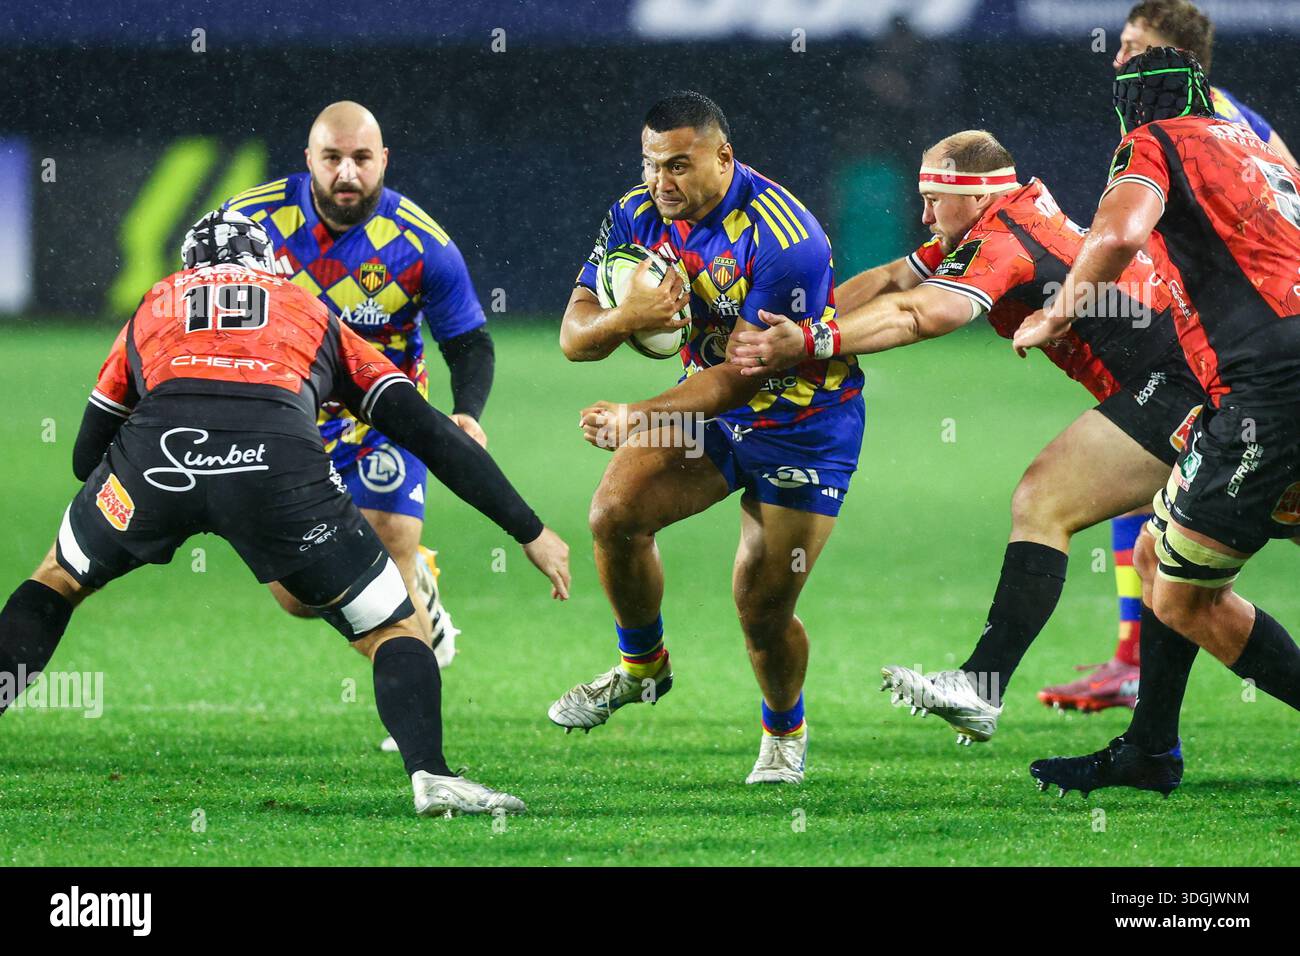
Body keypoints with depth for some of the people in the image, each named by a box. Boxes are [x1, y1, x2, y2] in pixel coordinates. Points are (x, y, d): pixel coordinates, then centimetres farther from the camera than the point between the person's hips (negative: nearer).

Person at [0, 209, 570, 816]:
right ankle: (430, 775, -10)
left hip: (154, 447, 1)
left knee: (59, 580, 30)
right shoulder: (312, 314, 33)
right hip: (279, 458, -1)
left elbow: (86, 456, 39)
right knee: (393, 630, 13)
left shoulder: (155, 305, 36)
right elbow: (428, 432, 26)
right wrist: (532, 533, 28)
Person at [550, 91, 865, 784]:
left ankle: (785, 730, 23)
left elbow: (744, 373, -30)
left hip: (803, 423, -5)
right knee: (616, 512, -18)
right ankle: (641, 667, 8)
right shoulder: (637, 215, -9)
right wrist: (626, 317, -32)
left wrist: (638, 416, -39)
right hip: (709, 405, 5)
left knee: (762, 605, -8)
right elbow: (573, 336, -8)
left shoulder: (782, 239, -29)